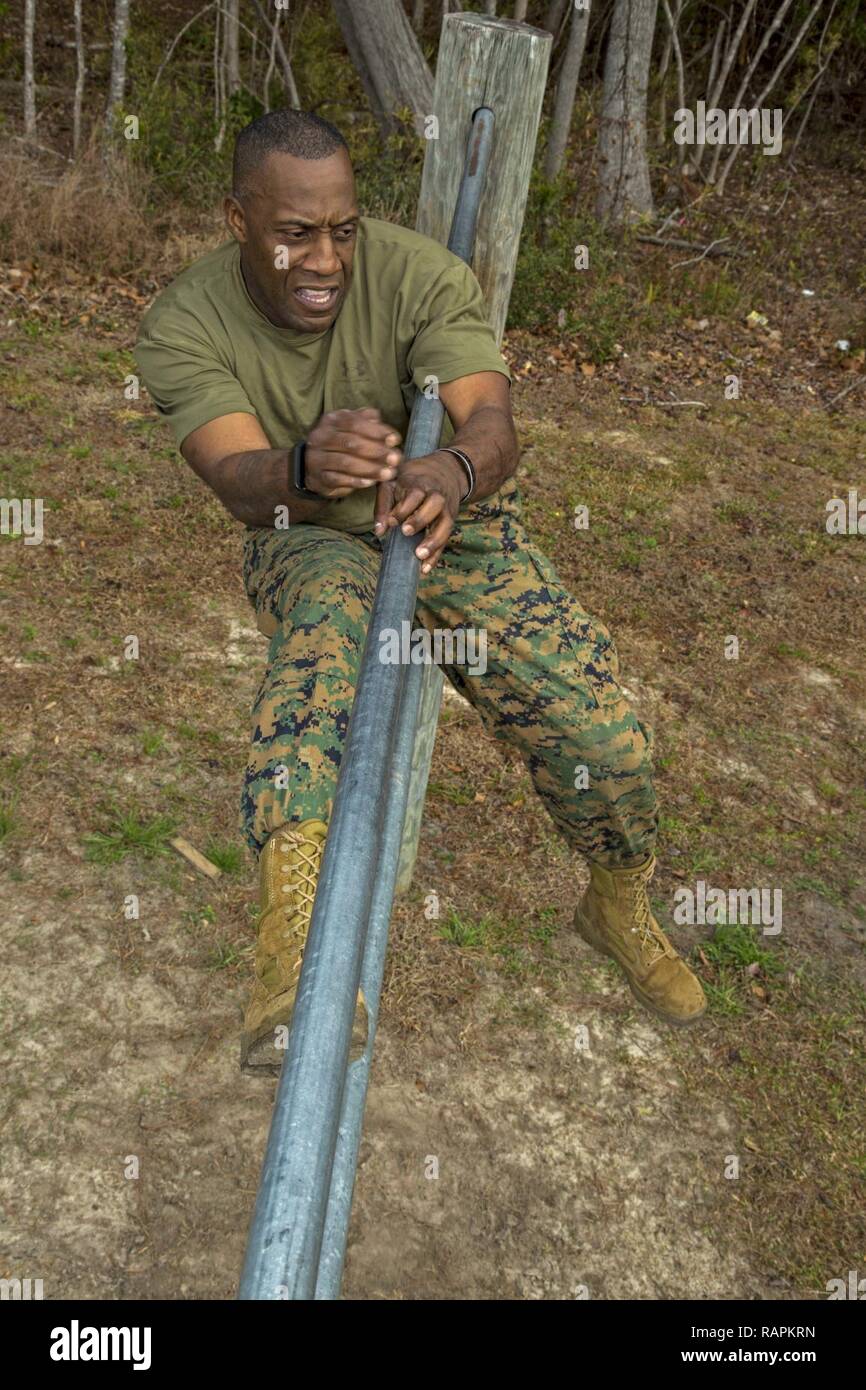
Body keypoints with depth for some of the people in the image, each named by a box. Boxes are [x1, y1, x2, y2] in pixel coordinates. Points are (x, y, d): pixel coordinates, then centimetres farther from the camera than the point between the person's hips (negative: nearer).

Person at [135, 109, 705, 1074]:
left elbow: (491, 421, -28)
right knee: (326, 612, -41)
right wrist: (305, 468, -53)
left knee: (605, 740, -13)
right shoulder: (183, 327, -13)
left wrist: (451, 475, -53)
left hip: (452, 525, 1)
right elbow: (237, 478, -28)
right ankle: (296, 950, -54)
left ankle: (619, 909, 20)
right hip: (305, 542, -1)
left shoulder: (420, 275, -14)